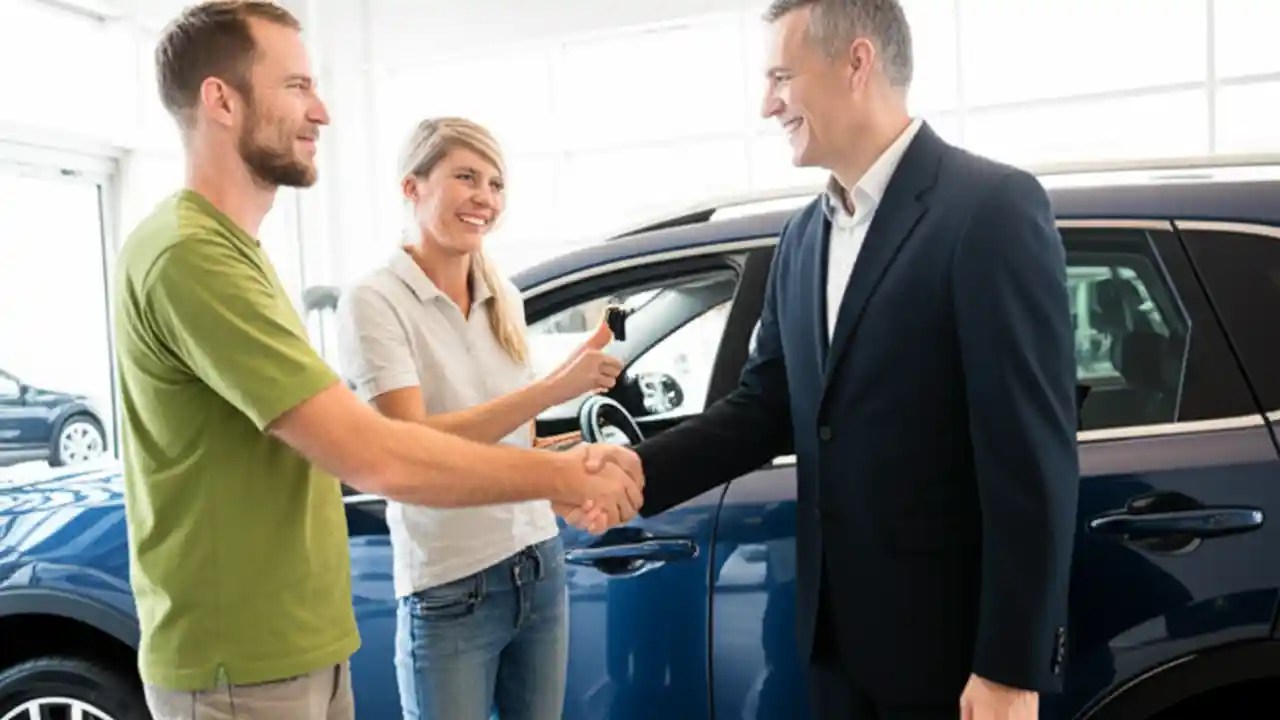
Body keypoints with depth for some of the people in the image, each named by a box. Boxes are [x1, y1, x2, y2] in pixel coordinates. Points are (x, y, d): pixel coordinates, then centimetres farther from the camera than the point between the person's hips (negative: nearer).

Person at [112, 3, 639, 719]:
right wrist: (564, 476, -16)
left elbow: (345, 438, 9)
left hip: (304, 646, 9)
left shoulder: (230, 248, 11)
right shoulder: (191, 254, -22)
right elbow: (376, 458, -27)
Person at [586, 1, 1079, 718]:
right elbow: (766, 405, 8)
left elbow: (1034, 452, -17)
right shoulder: (805, 235, 9)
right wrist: (642, 467, -7)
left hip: (952, 636, -6)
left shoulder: (992, 206, -13)